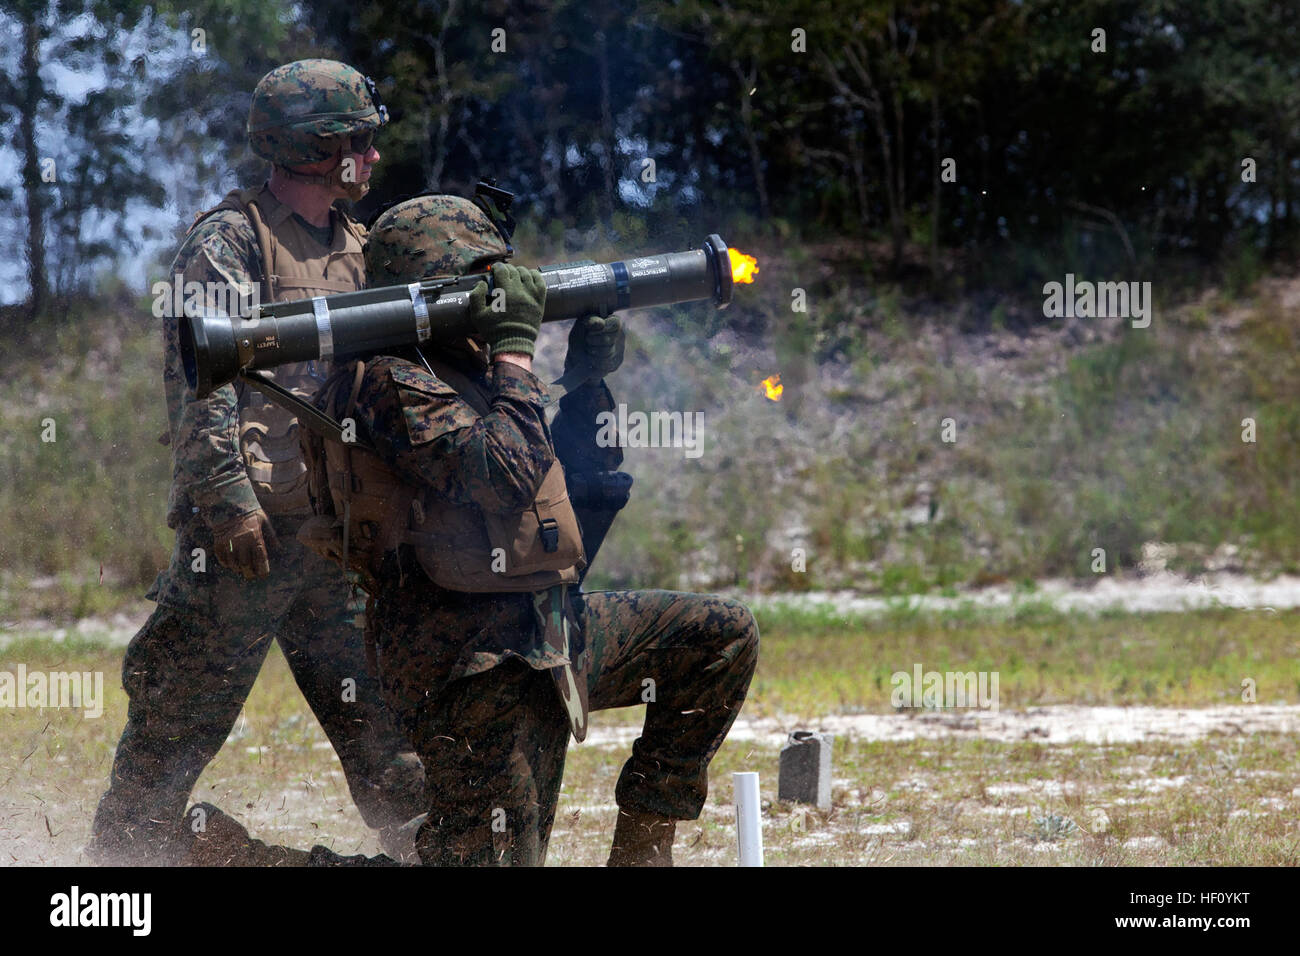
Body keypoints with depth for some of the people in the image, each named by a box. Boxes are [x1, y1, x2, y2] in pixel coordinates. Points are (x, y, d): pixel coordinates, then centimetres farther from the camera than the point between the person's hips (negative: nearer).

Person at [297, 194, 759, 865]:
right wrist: (513, 349, -17)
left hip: (541, 630, 10)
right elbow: (503, 476, -26)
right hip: (473, 667, -10)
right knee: (492, 858, -10)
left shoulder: (465, 370, 17)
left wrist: (588, 382, 10)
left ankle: (639, 852, 10)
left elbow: (567, 478, 24)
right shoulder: (389, 383, -14)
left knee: (723, 636, 9)